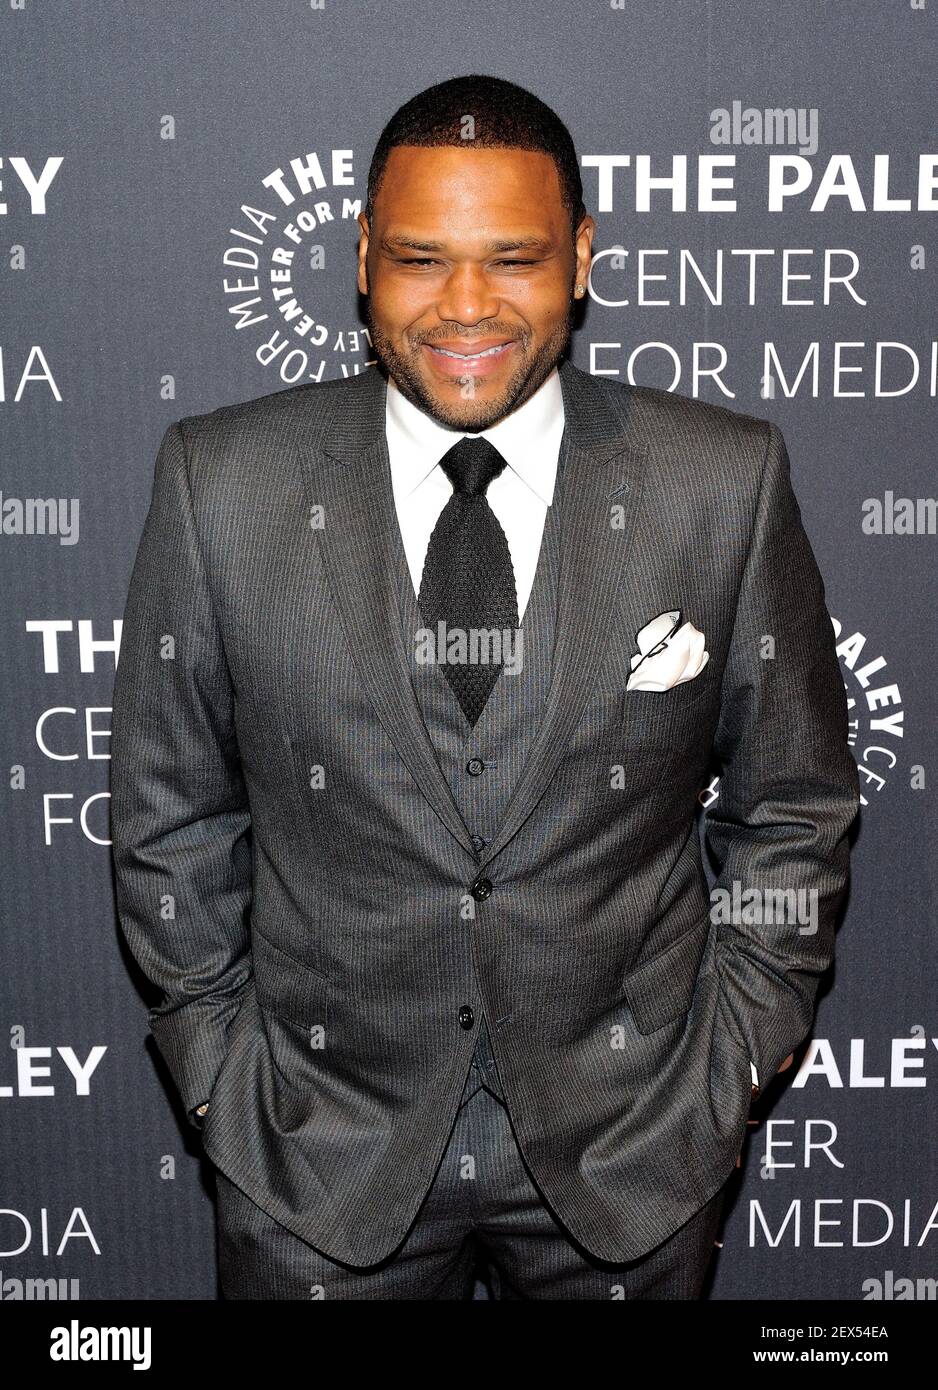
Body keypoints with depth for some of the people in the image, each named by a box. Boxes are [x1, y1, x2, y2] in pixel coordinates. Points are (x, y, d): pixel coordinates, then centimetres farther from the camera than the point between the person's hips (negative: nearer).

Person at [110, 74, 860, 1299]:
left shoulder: (726, 482, -10)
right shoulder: (222, 482, -9)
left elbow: (792, 800, 1)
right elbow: (170, 811, 0)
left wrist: (738, 1049, 0)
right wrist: (217, 1061, 1)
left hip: (633, 1145, 1)